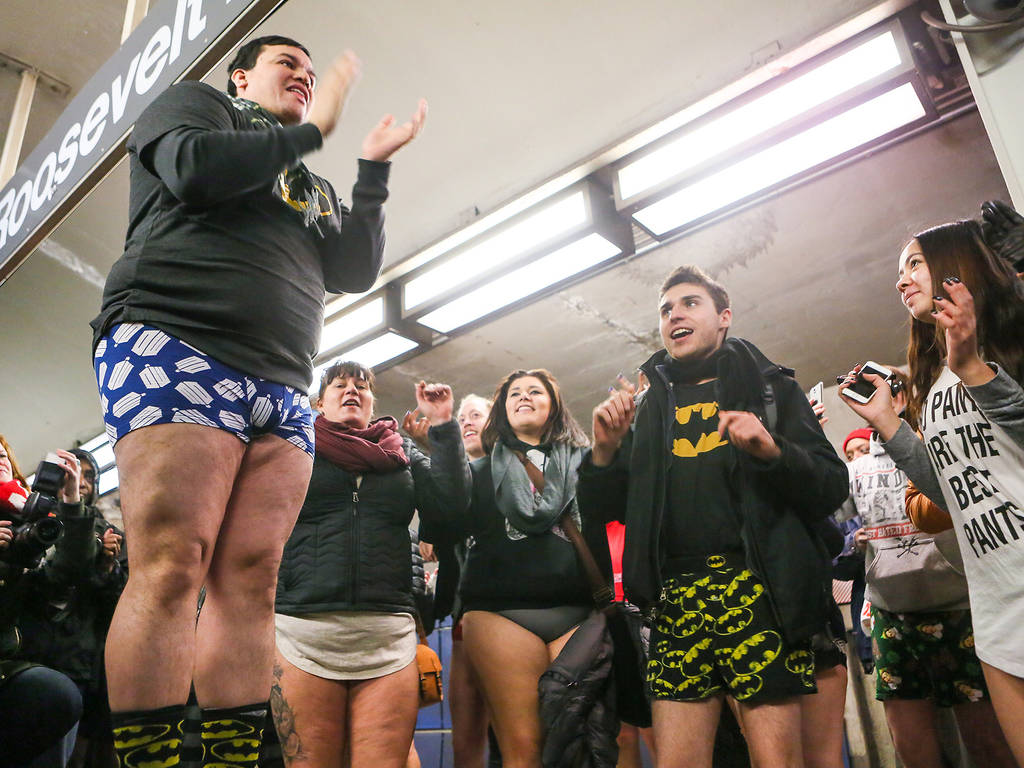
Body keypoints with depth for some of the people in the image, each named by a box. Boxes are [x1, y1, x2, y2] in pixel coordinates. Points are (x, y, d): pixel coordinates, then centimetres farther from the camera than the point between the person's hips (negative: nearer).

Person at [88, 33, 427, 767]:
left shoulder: (313, 189, 31)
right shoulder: (193, 102, 17)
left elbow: (356, 272, 19)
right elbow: (193, 168, -6)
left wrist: (373, 168, 17)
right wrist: (312, 128, 3)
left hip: (283, 390, 6)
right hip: (174, 349, -5)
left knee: (250, 579, -4)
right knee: (172, 565, -15)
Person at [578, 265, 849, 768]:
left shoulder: (768, 387, 12)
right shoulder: (650, 406, 20)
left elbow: (832, 488, 3)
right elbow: (604, 508, 17)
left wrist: (772, 450, -15)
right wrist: (605, 451, -2)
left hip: (758, 590, -2)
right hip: (676, 598, 3)